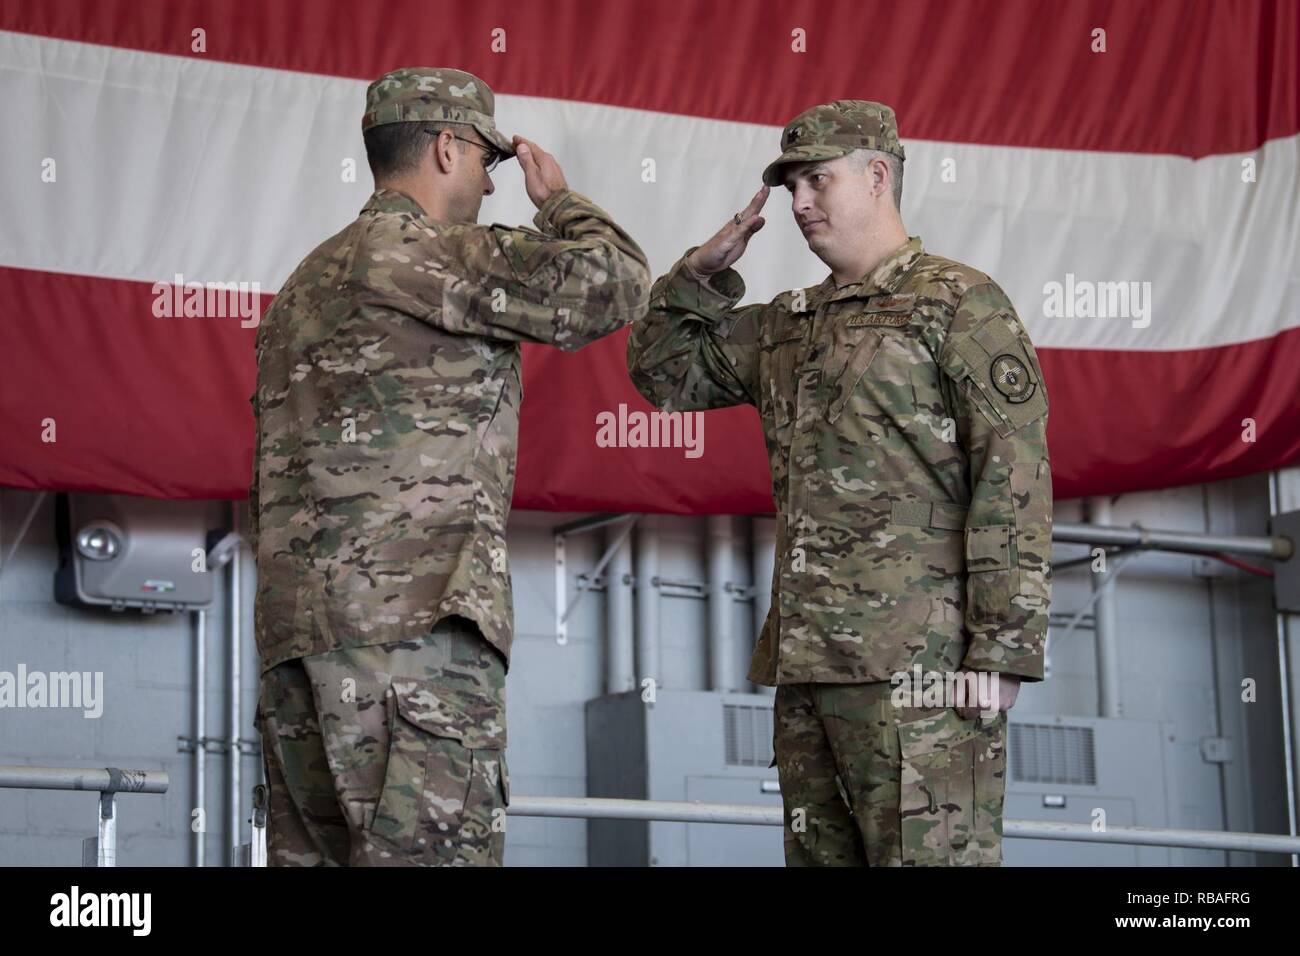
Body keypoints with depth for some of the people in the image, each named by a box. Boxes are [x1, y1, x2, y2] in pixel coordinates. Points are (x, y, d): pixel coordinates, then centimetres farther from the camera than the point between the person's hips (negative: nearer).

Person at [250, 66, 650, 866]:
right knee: (437, 851, -13)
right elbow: (614, 284, -9)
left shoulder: (306, 284, 25)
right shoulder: (420, 254, -4)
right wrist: (558, 197, 11)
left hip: (296, 630, 9)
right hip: (414, 620, -9)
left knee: (315, 851, 6)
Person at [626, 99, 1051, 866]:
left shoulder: (963, 304, -2)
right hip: (807, 658, 8)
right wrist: (703, 273, 13)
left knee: (928, 853, -11)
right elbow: (663, 371, 30)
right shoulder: (791, 324, 21)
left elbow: (1016, 483, -10)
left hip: (919, 658, -8)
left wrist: (1002, 651, -17)